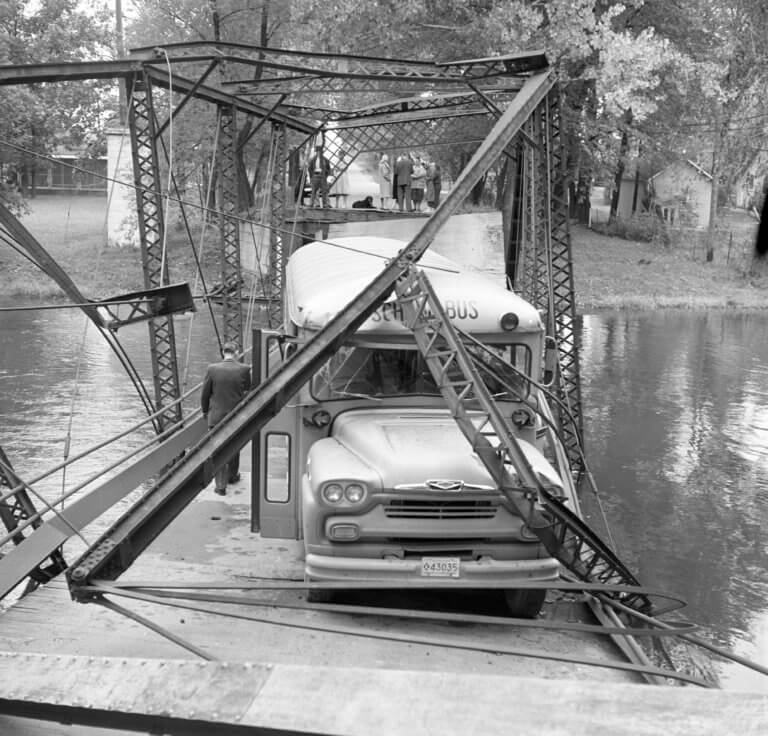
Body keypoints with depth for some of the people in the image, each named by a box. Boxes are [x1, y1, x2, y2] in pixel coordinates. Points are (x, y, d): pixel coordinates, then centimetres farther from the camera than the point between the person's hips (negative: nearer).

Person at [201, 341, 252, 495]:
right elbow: (248, 393, 0)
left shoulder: (212, 369, -9)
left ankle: (220, 485, 2)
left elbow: (205, 394, -2)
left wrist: (205, 411, 14)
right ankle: (232, 475, 39)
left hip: (217, 416, -1)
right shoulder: (244, 370, -9)